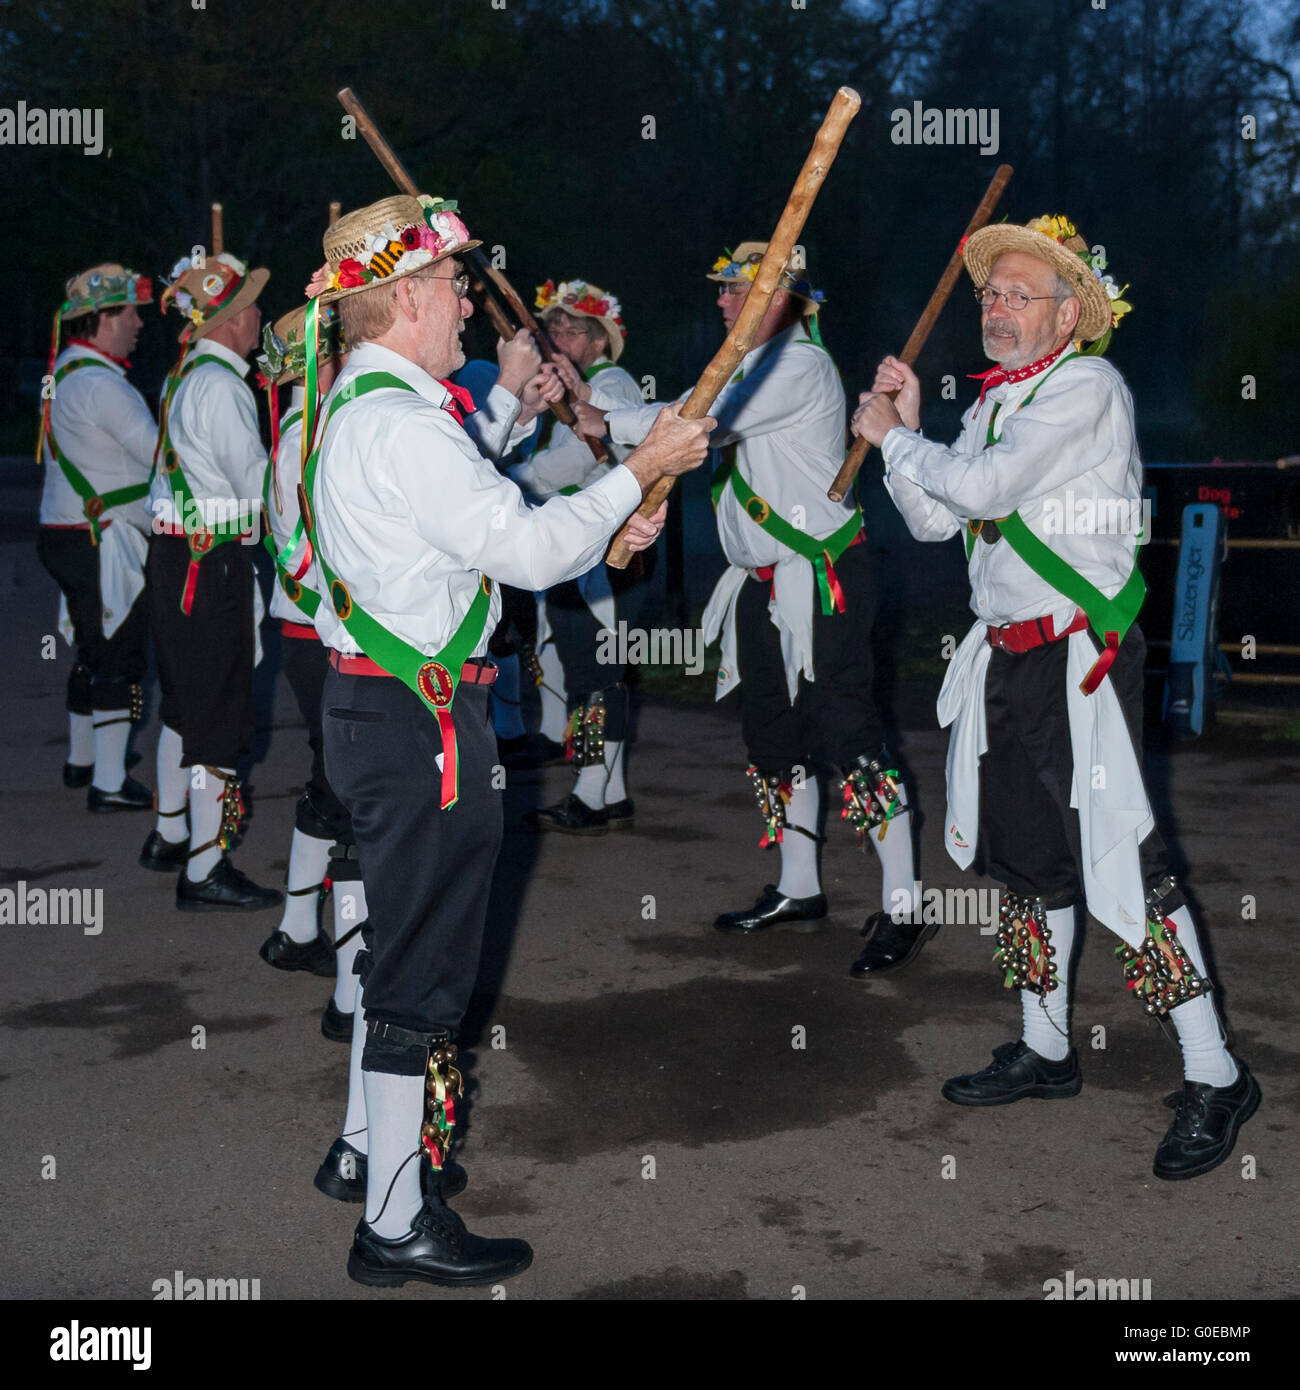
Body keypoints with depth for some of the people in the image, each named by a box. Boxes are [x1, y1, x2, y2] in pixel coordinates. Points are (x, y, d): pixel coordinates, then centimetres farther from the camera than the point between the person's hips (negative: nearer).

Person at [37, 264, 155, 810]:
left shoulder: (66, 372, 13)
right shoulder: (100, 384, -19)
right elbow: (163, 453, -20)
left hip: (67, 535, 10)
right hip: (103, 544, -10)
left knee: (93, 651, 20)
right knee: (119, 658, -4)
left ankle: (81, 759, 33)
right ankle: (109, 783, 0)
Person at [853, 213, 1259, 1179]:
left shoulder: (1086, 386, -11)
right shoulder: (995, 402, 15)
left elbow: (981, 487, -21)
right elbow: (936, 520, 14)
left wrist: (896, 437, -4)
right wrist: (905, 430, 2)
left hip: (1082, 657, -9)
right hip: (1006, 656, 9)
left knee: (1119, 859, -11)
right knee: (1028, 854, 15)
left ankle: (1213, 1075, -2)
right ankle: (1045, 1050, 29)